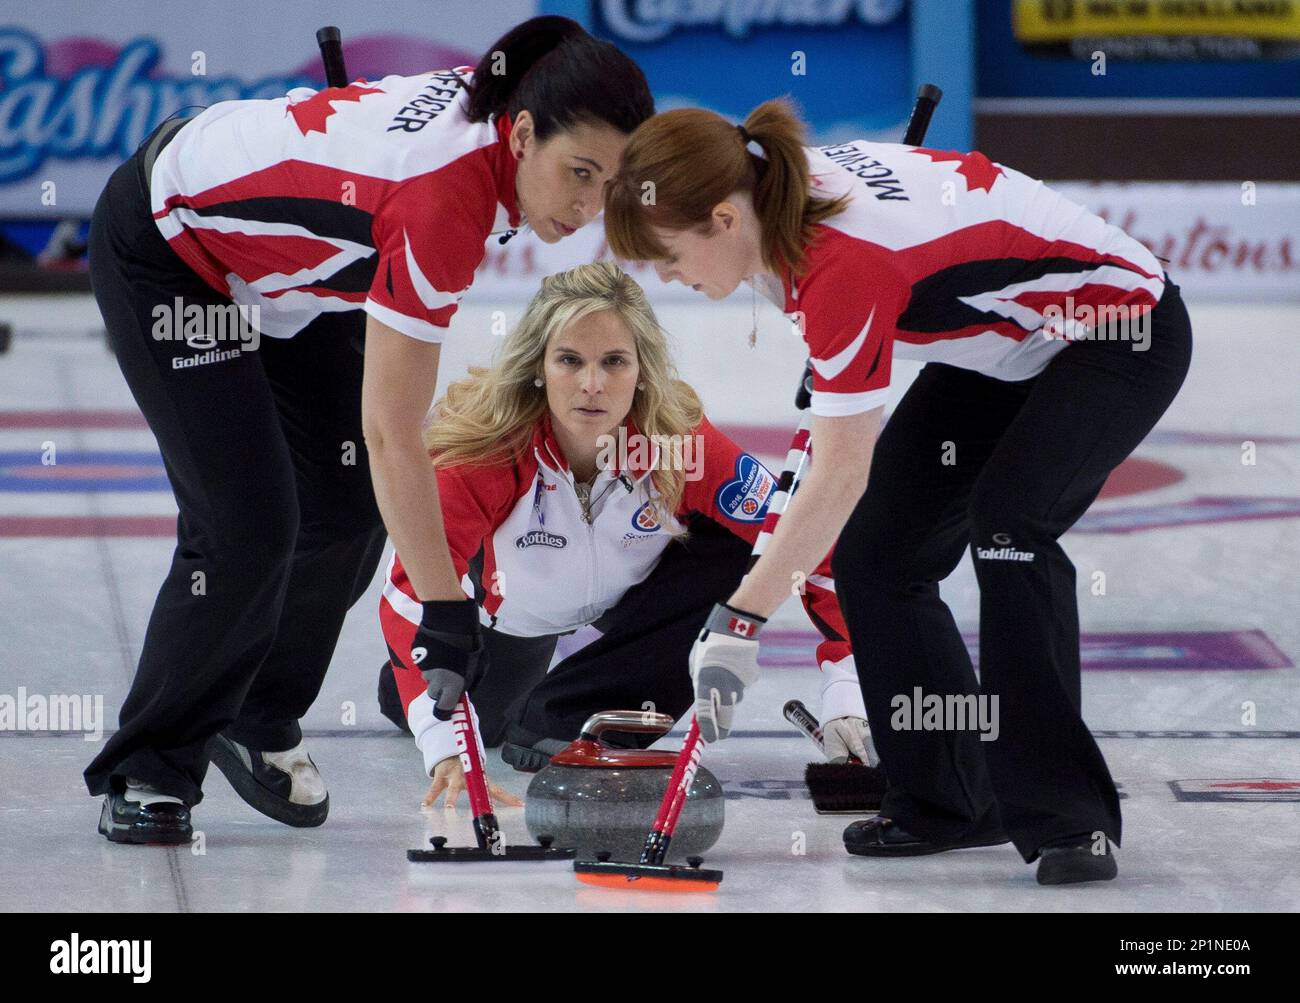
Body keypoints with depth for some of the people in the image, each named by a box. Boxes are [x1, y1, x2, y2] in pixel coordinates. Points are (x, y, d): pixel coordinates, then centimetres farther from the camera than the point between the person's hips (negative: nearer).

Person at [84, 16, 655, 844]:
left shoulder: (501, 99, -18)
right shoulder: (444, 205, -39)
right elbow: (392, 436, -38)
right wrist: (447, 613, -37)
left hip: (285, 268, 8)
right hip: (167, 246, -8)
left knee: (349, 511, 4)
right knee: (248, 527, -15)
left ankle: (258, 722, 23)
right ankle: (148, 773, 1)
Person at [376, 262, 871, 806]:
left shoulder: (684, 441, -34)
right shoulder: (482, 450, -40)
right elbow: (412, 594, -46)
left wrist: (843, 698, -37)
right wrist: (444, 750, -59)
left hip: (629, 593, 1)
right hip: (512, 607, -1)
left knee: (738, 556, -26)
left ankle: (572, 720, -14)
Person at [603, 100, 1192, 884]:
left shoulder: (845, 261, -35)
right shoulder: (785, 189, -10)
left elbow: (841, 474, -32)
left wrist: (740, 622, -29)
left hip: (1125, 328, -10)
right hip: (1002, 343, 10)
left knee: (1007, 523, -30)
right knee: (873, 550, 1)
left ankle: (1070, 818, -24)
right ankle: (950, 798, 12)